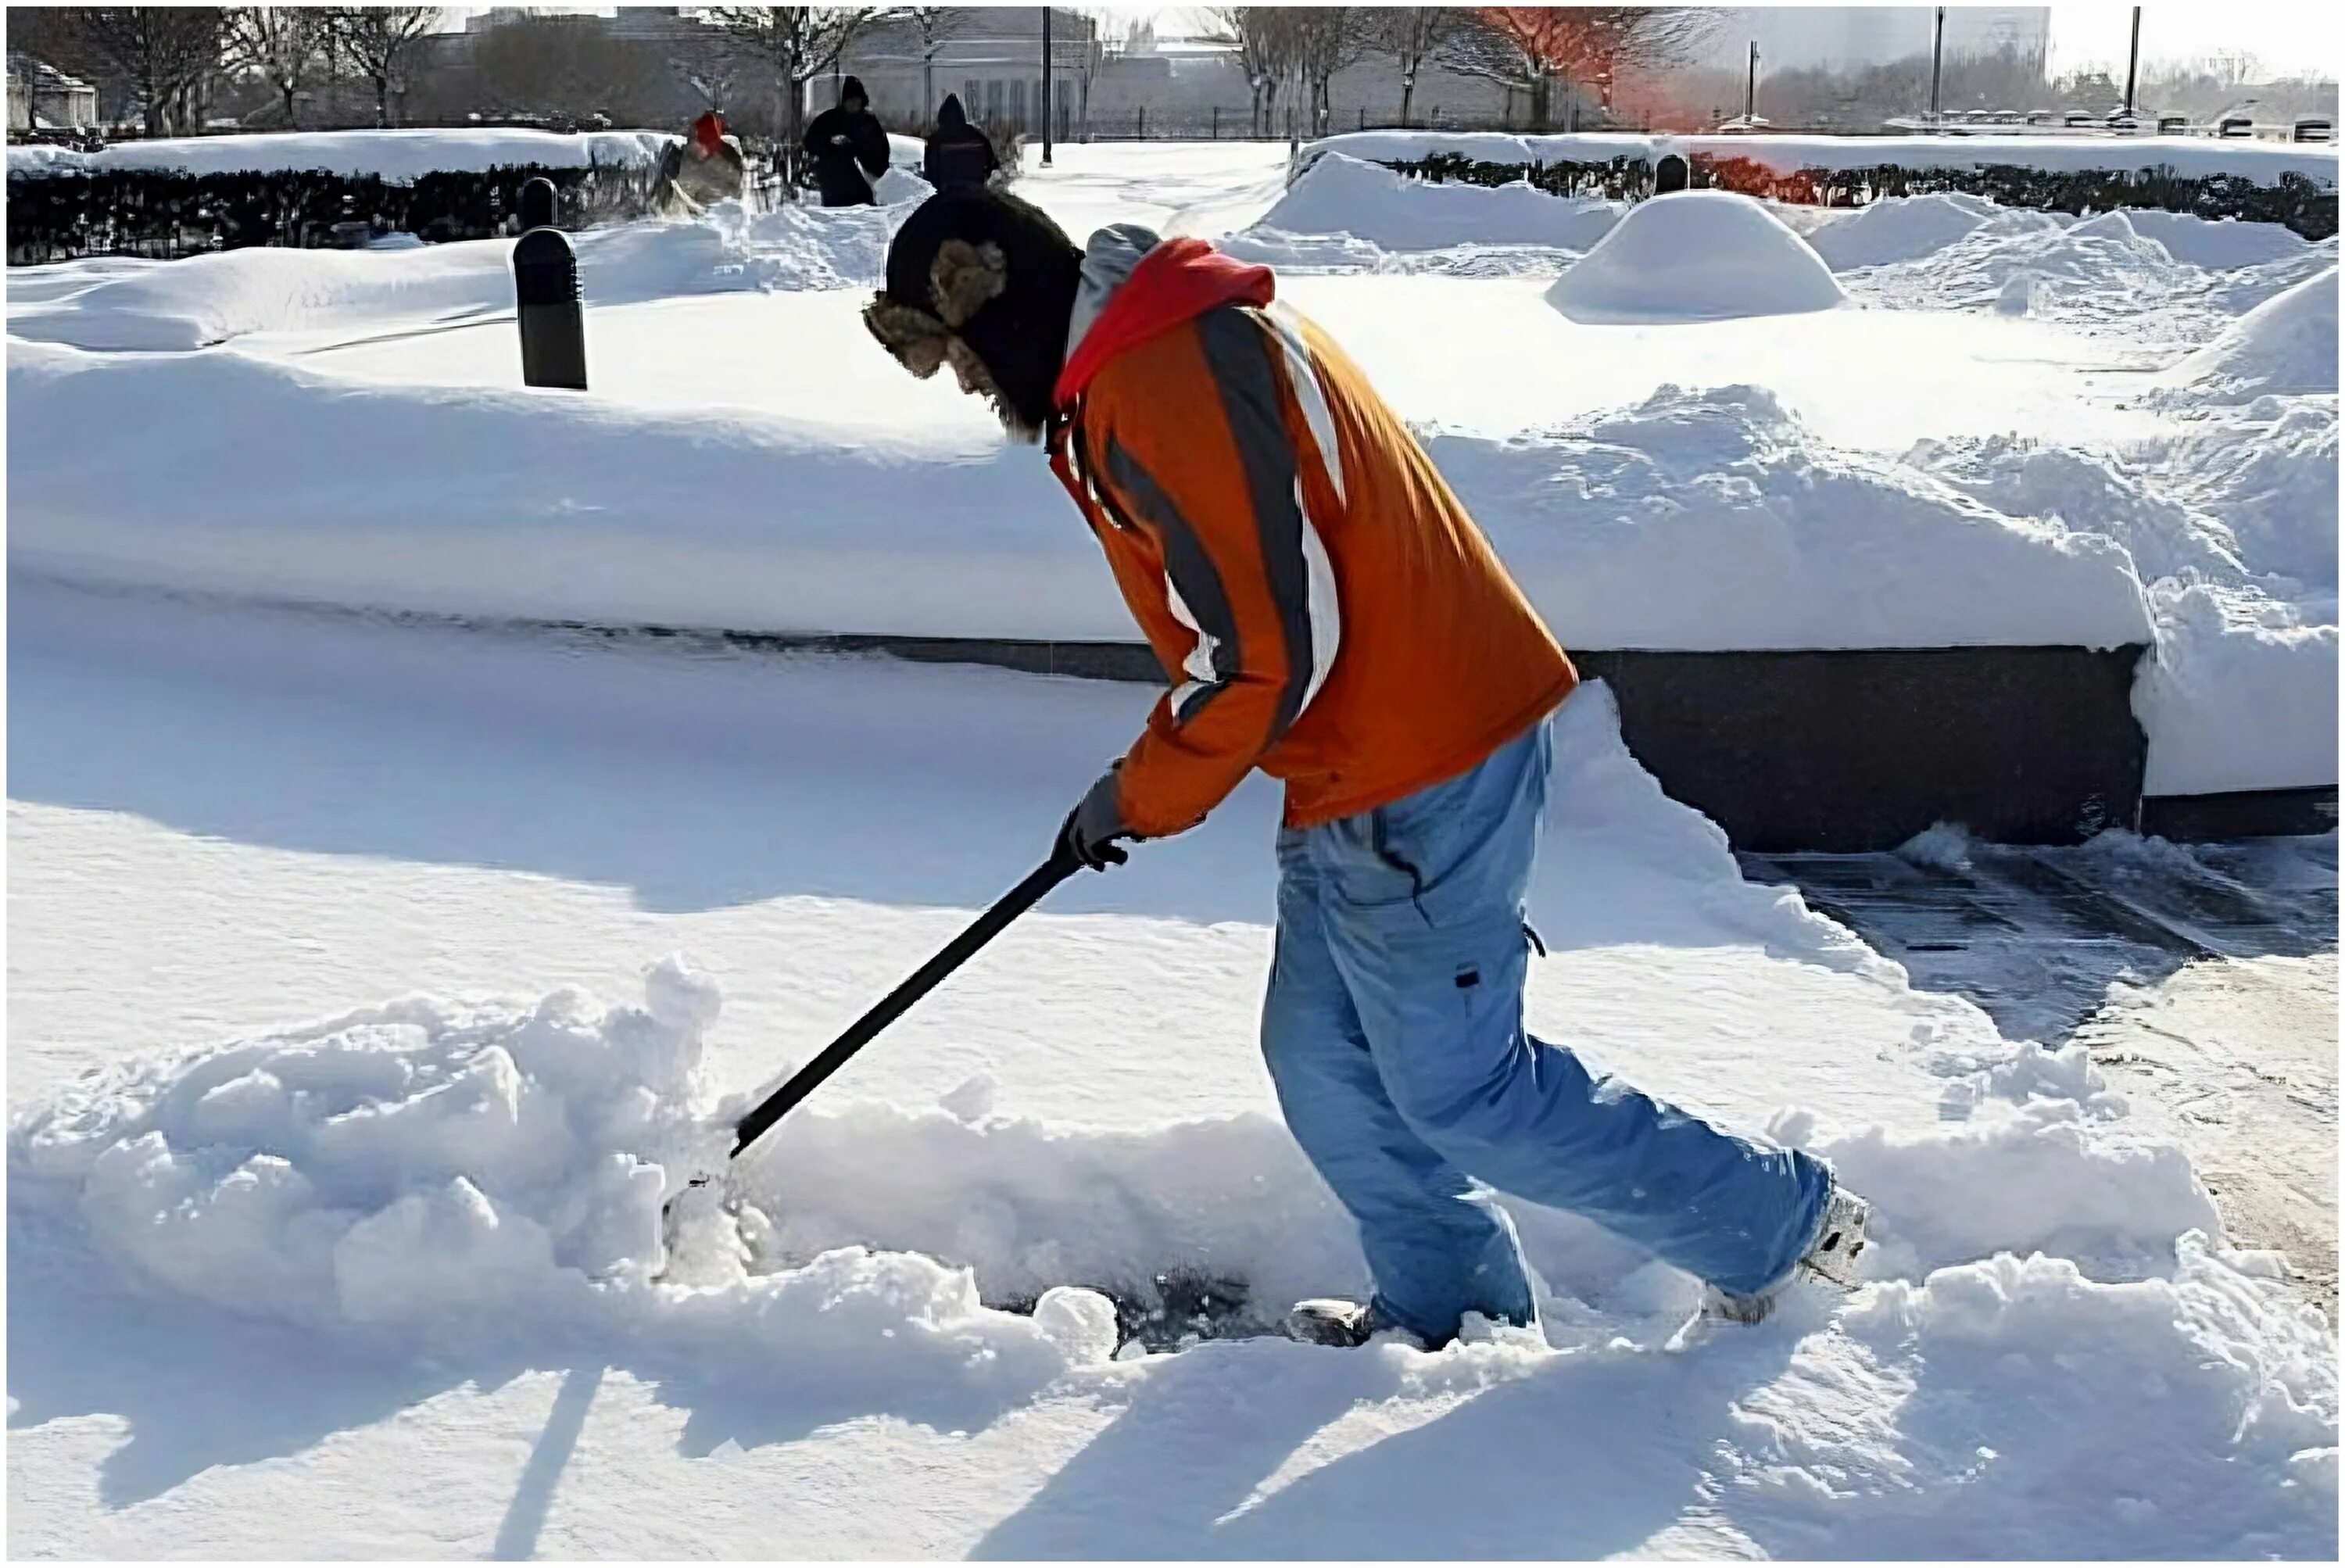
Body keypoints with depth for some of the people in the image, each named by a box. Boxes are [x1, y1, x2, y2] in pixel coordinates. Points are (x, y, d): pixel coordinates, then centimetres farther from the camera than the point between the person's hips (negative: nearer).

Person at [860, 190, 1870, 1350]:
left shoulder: (1161, 383, -20)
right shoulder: (1152, 348, 15)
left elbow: (1268, 649, -23)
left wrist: (1140, 798, -9)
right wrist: (1153, 772, 19)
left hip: (1417, 775, -10)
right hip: (1364, 765, 10)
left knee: (1457, 1087, 0)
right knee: (1321, 1059, 16)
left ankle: (1779, 1225, 16)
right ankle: (1448, 1311, 32)